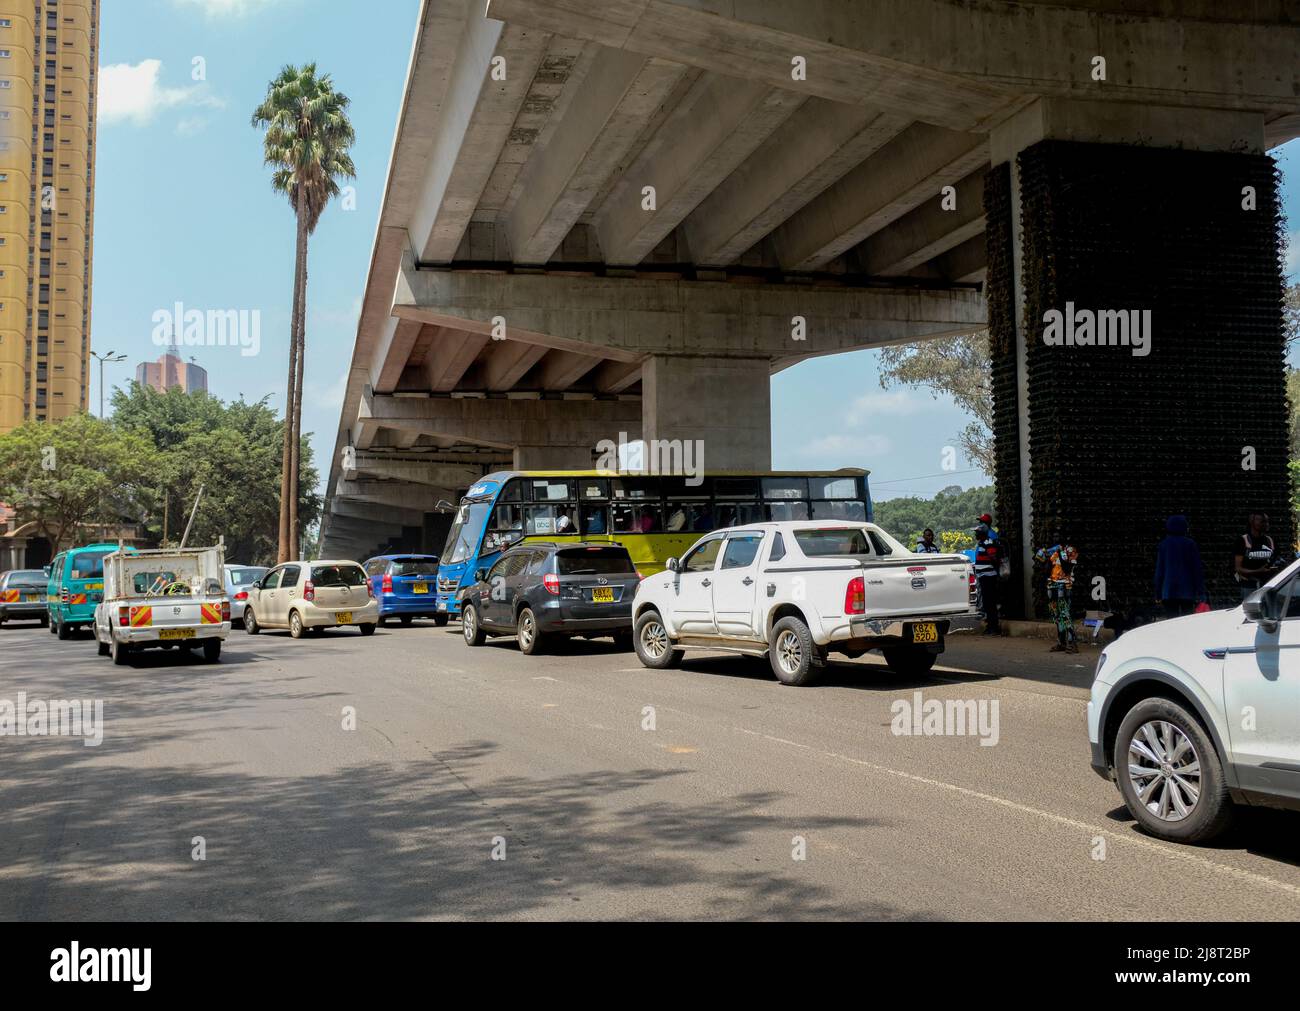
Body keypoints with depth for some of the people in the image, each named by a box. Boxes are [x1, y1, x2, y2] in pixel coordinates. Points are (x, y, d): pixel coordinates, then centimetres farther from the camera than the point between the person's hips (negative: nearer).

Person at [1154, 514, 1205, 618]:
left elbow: (1159, 570, 5)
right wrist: (1200, 593, 3)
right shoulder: (1190, 544, 1)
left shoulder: (1163, 545, 4)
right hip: (1187, 592, 0)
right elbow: (1198, 569, 0)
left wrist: (1158, 595, 9)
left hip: (1168, 592, 1)